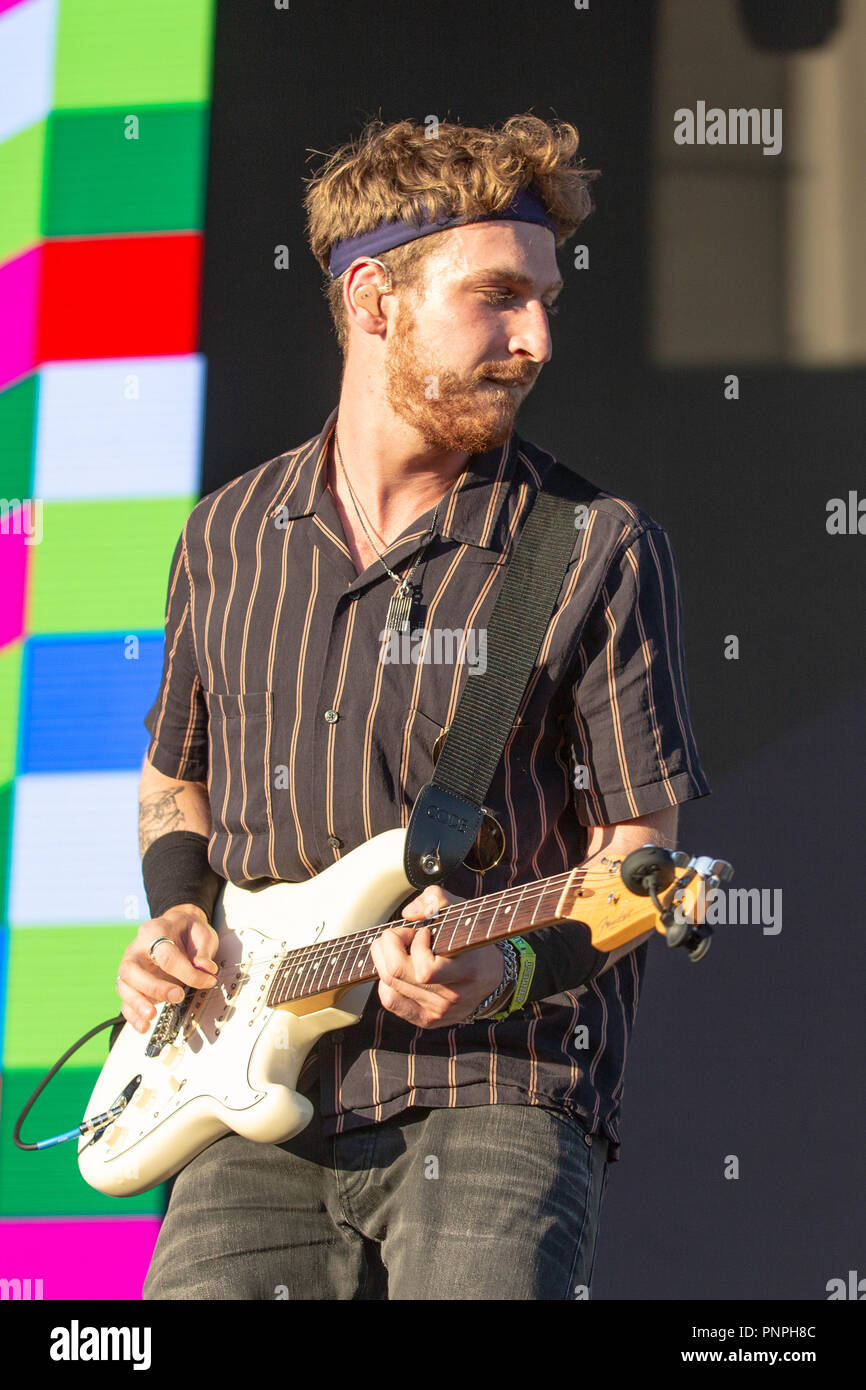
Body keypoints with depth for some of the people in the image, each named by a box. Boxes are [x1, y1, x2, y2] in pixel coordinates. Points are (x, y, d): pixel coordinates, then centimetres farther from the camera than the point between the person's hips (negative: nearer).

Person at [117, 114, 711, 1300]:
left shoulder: (597, 554, 0)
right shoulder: (230, 537, 12)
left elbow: (641, 849, 0)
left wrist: (509, 969, -18)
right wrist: (177, 917, 7)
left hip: (503, 1091, -3)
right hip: (261, 1113, 3)